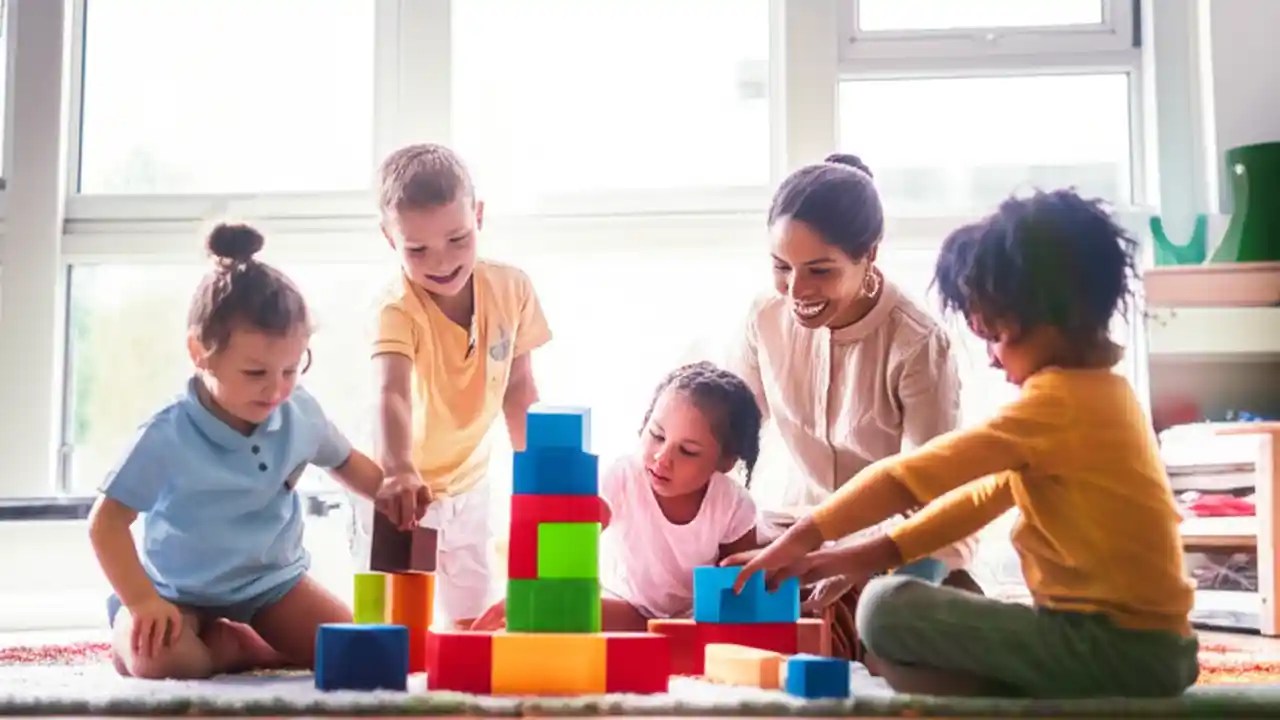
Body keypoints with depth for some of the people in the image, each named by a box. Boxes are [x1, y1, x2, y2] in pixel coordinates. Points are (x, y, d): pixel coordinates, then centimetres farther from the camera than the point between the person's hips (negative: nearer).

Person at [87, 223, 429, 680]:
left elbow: (345, 461, 13)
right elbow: (106, 522, -18)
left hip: (273, 583, 4)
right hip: (180, 595, -4)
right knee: (157, 658, -34)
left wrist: (386, 489, -9)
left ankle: (226, 644, 6)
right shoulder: (168, 437, -23)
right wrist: (141, 601, -29)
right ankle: (248, 650, -4)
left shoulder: (301, 415, -9)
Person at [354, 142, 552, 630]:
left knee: (471, 624, 12)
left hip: (468, 485, 4)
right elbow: (392, 394, -46)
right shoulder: (398, 309, -29)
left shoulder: (511, 288, -13)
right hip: (400, 487, -4)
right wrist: (399, 471, -64)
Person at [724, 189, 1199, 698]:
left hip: (1114, 647, -10)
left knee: (885, 610, -14)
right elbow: (987, 495, 12)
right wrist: (868, 555, 6)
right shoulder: (1102, 392, 11)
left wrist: (801, 538, -9)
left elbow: (908, 477, -18)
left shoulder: (1059, 404, -18)